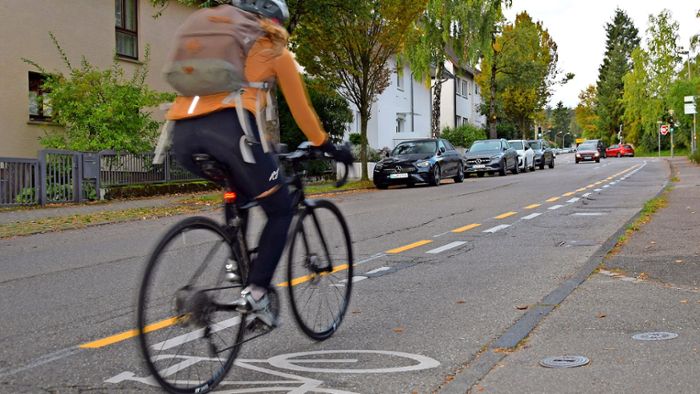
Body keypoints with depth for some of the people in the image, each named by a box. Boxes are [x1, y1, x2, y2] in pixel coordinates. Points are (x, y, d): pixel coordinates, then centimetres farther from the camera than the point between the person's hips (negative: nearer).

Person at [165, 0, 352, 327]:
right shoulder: (274, 50, 21)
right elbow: (300, 108, 24)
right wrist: (327, 147, 36)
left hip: (183, 132, 6)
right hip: (229, 127, -5)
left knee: (239, 196, 32)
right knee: (281, 211, 11)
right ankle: (255, 291, 0)